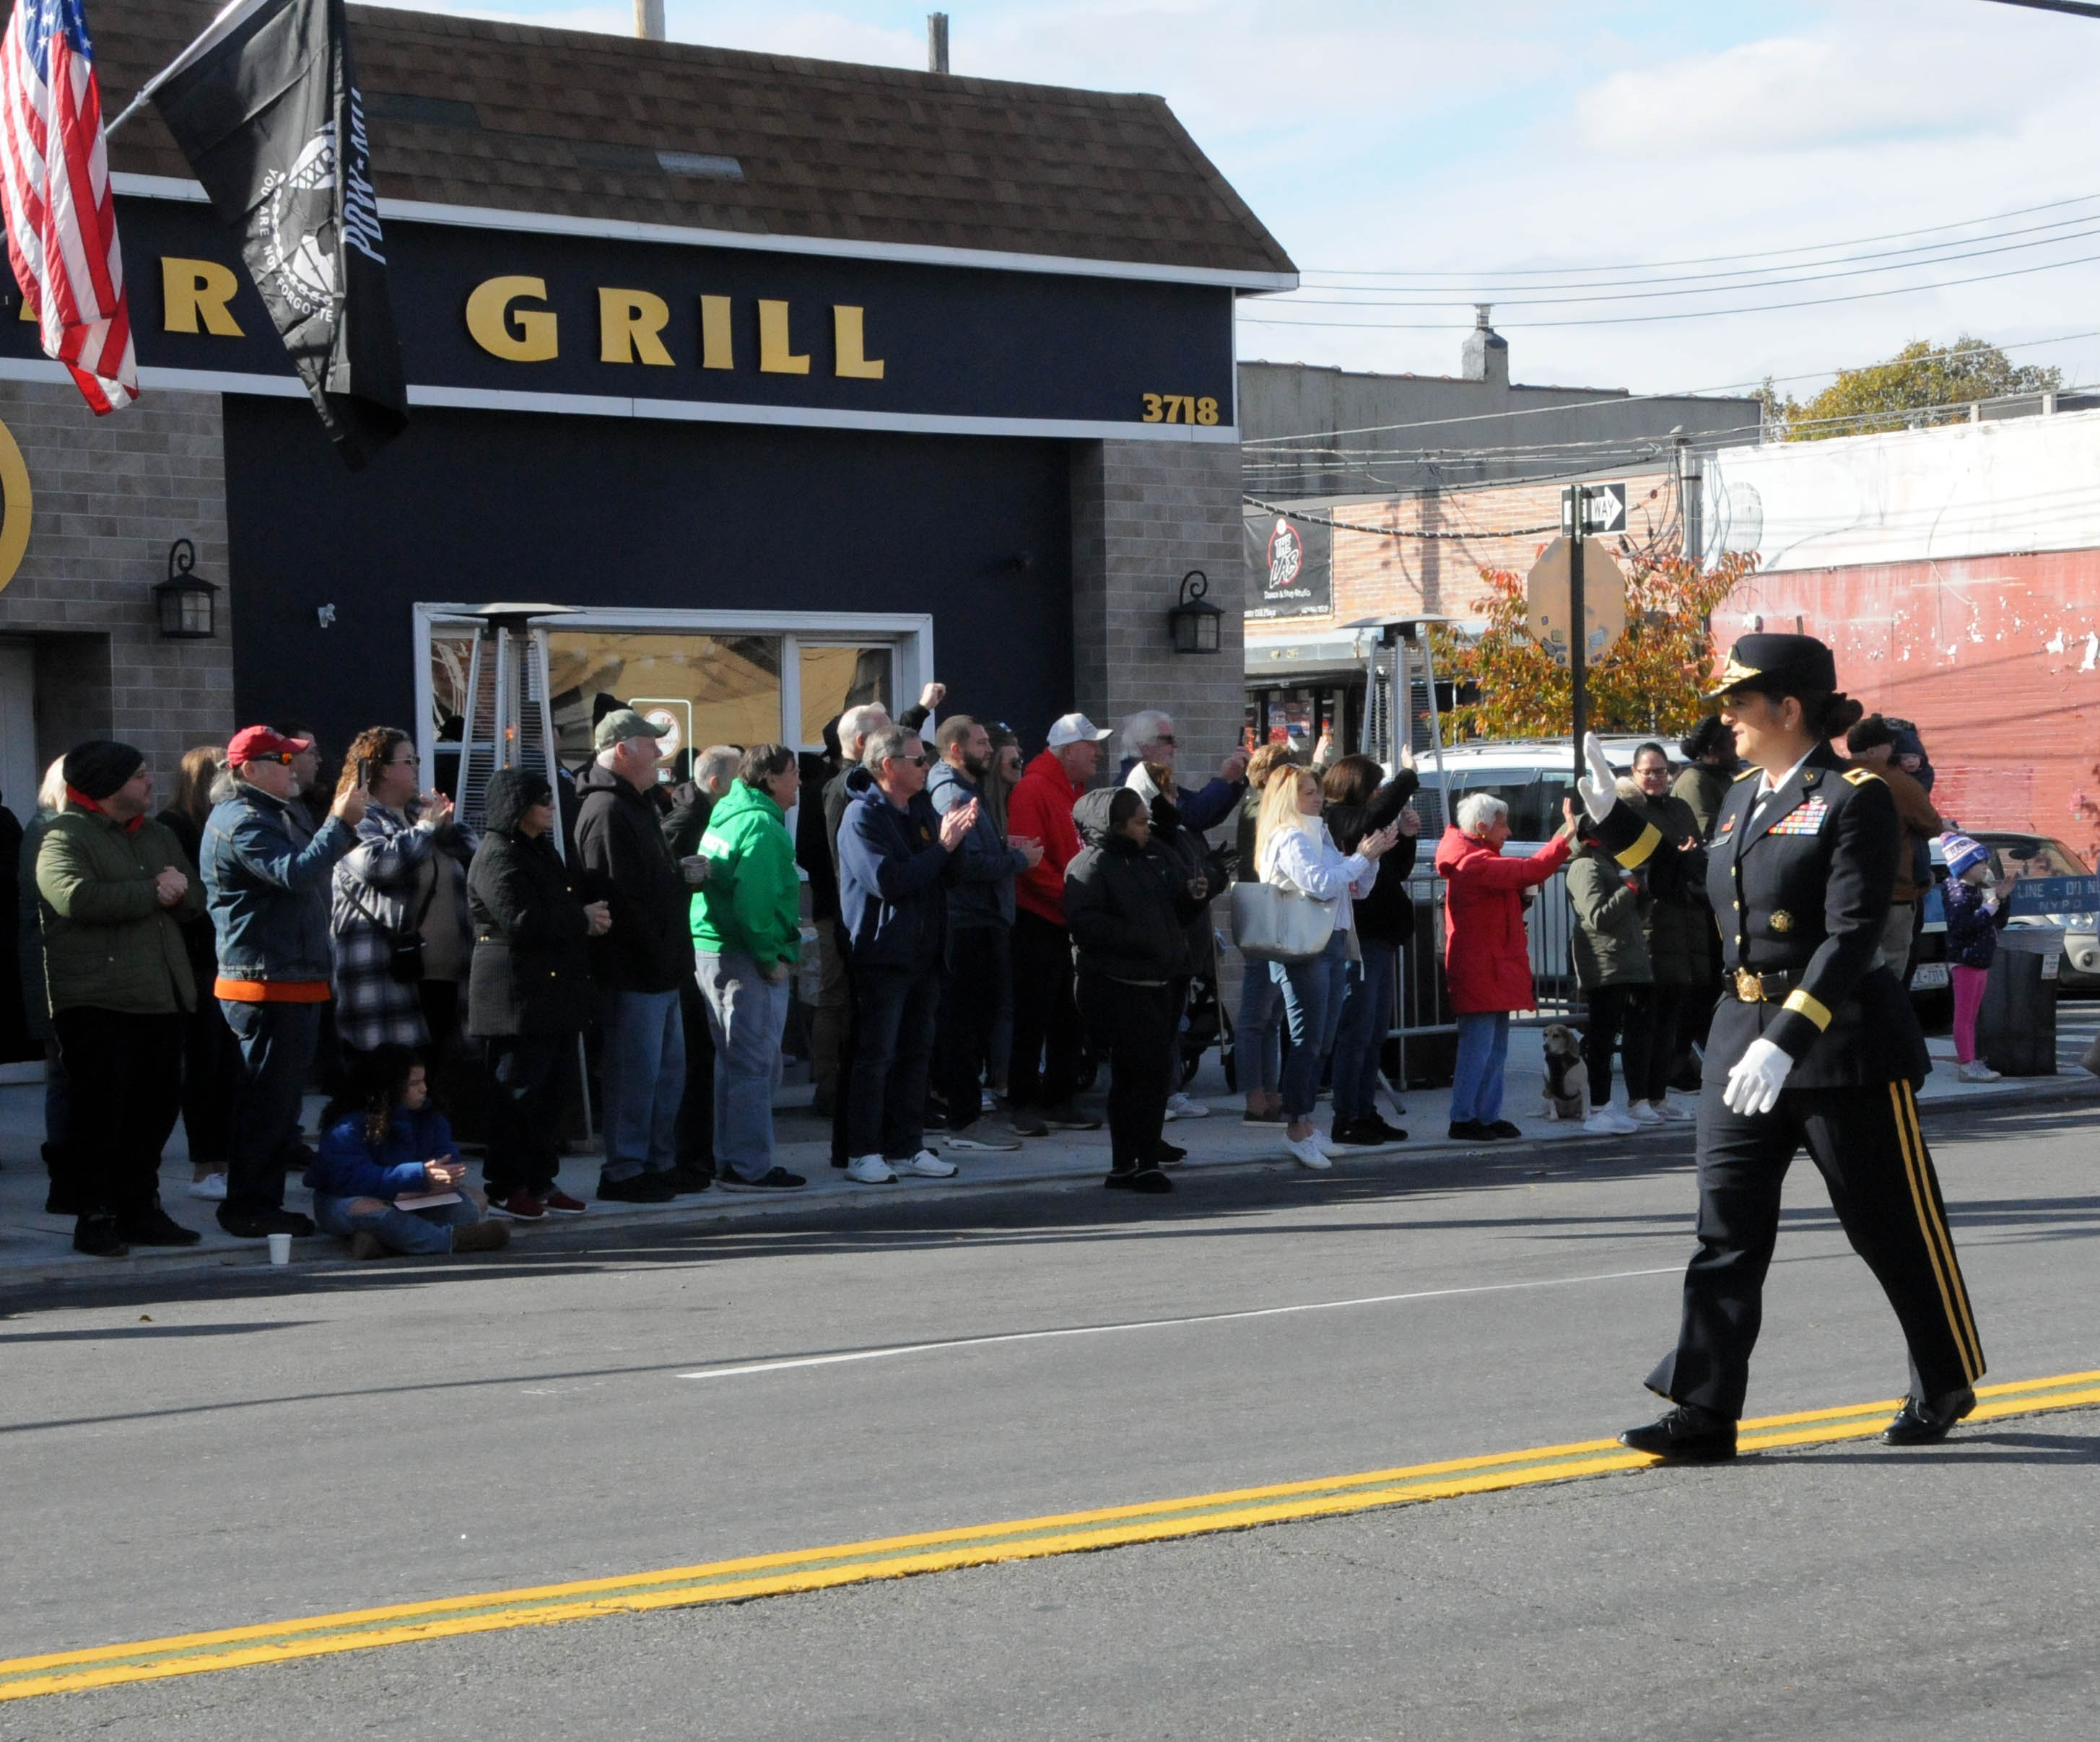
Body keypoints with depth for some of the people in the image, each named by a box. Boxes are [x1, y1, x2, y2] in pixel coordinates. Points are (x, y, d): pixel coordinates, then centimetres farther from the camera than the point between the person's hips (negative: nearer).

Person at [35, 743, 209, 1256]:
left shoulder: (158, 836, 20)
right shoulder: (65, 837, -5)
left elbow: (195, 896, 16)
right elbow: (76, 897, -22)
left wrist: (178, 888, -9)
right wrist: (151, 893, -13)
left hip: (159, 997, 7)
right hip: (95, 1002, -7)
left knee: (157, 1105, 8)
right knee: (102, 1108, -6)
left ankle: (140, 1209, 19)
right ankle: (95, 1217, 1)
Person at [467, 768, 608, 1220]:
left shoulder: (540, 850, 19)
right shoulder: (498, 857, -13)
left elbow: (559, 908, 30)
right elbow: (520, 921, -23)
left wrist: (590, 917, 6)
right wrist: (582, 920, -13)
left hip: (555, 992, 10)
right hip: (517, 997, -10)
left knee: (554, 1088, 11)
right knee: (518, 1092, -6)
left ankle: (541, 1182, 19)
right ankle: (505, 1189, 0)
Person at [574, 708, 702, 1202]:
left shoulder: (635, 805, 19)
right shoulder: (607, 811, -17)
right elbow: (618, 897, -23)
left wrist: (683, 874, 10)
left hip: (658, 969, 11)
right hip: (635, 971, -11)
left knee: (668, 1068, 16)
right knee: (635, 1072, -6)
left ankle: (659, 1162, 24)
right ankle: (623, 1172, 0)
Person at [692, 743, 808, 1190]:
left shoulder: (728, 815, 16)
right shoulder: (760, 825, -15)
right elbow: (752, 901, -25)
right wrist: (770, 958, -18)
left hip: (712, 949, 10)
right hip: (746, 959, -10)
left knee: (735, 1061, 17)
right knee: (754, 1064, -6)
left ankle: (732, 1159, 23)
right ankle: (750, 1165, -4)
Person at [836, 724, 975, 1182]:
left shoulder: (922, 809, 14)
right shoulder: (864, 815, -12)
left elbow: (946, 875, 14)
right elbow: (887, 881, -24)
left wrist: (956, 838, -6)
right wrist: (942, 846, -18)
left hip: (923, 952, 8)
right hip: (882, 954, -8)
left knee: (916, 1053, 11)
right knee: (876, 1055, -5)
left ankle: (906, 1147, 18)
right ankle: (863, 1154, -1)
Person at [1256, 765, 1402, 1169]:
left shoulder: (1320, 836, 20)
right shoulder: (1289, 839, -9)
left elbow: (1358, 888, 21)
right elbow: (1320, 884, -22)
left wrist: (1374, 854, 5)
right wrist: (1362, 856, -13)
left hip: (1335, 944, 9)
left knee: (1323, 1043, 10)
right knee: (1308, 1041, -9)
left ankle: (1304, 1124, 15)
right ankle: (1296, 1129, -5)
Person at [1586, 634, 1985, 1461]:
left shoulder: (1853, 797, -12)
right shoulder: (1743, 795, 11)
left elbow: (1852, 934, -21)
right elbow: (1703, 887, 24)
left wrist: (1787, 1041, -29)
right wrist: (1613, 819, 19)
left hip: (1841, 1040, -7)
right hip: (1743, 1035, 7)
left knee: (1896, 1225, 7)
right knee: (1725, 1228, 1)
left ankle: (1945, 1385, 26)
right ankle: (1704, 1413, 2)